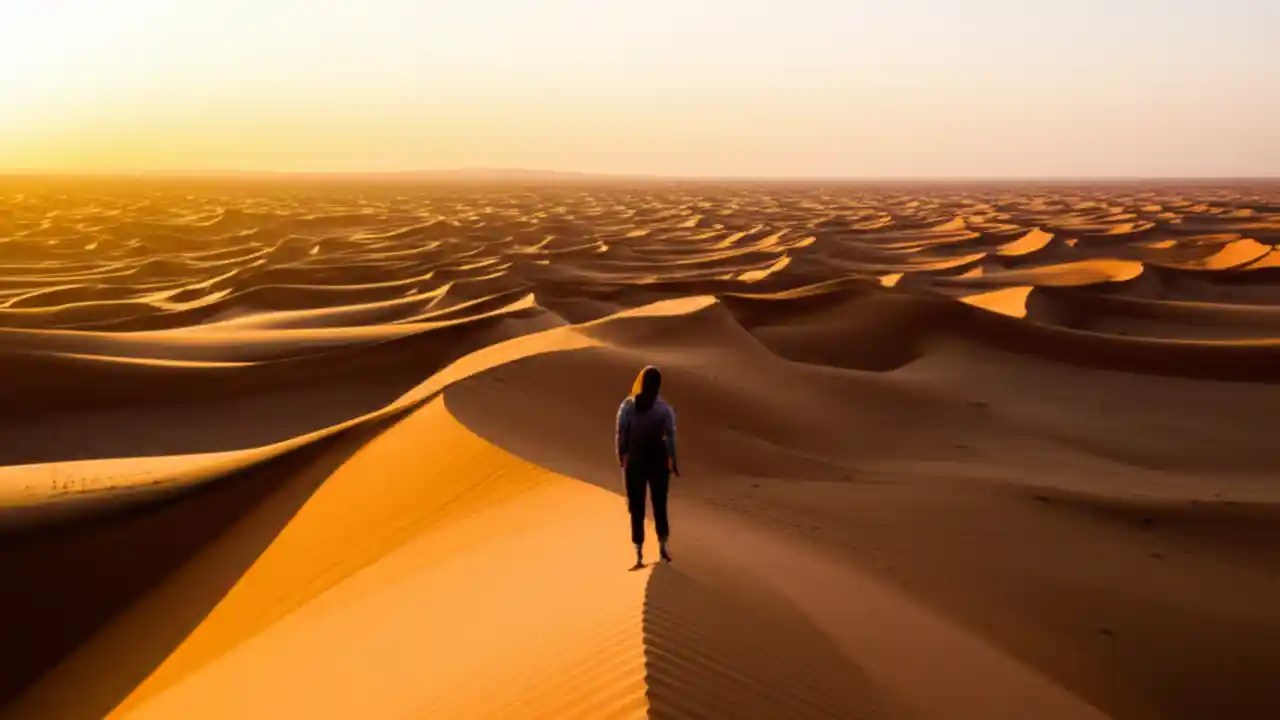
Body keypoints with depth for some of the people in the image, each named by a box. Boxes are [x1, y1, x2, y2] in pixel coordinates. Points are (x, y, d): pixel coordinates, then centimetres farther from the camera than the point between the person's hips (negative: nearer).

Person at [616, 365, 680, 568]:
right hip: (658, 459, 0)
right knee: (660, 504, 13)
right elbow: (670, 436, -7)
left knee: (637, 508, 7)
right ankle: (662, 546, 21)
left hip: (635, 460, 0)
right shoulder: (664, 408, -8)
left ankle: (639, 554, 13)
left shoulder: (628, 405, -7)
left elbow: (621, 434, -6)